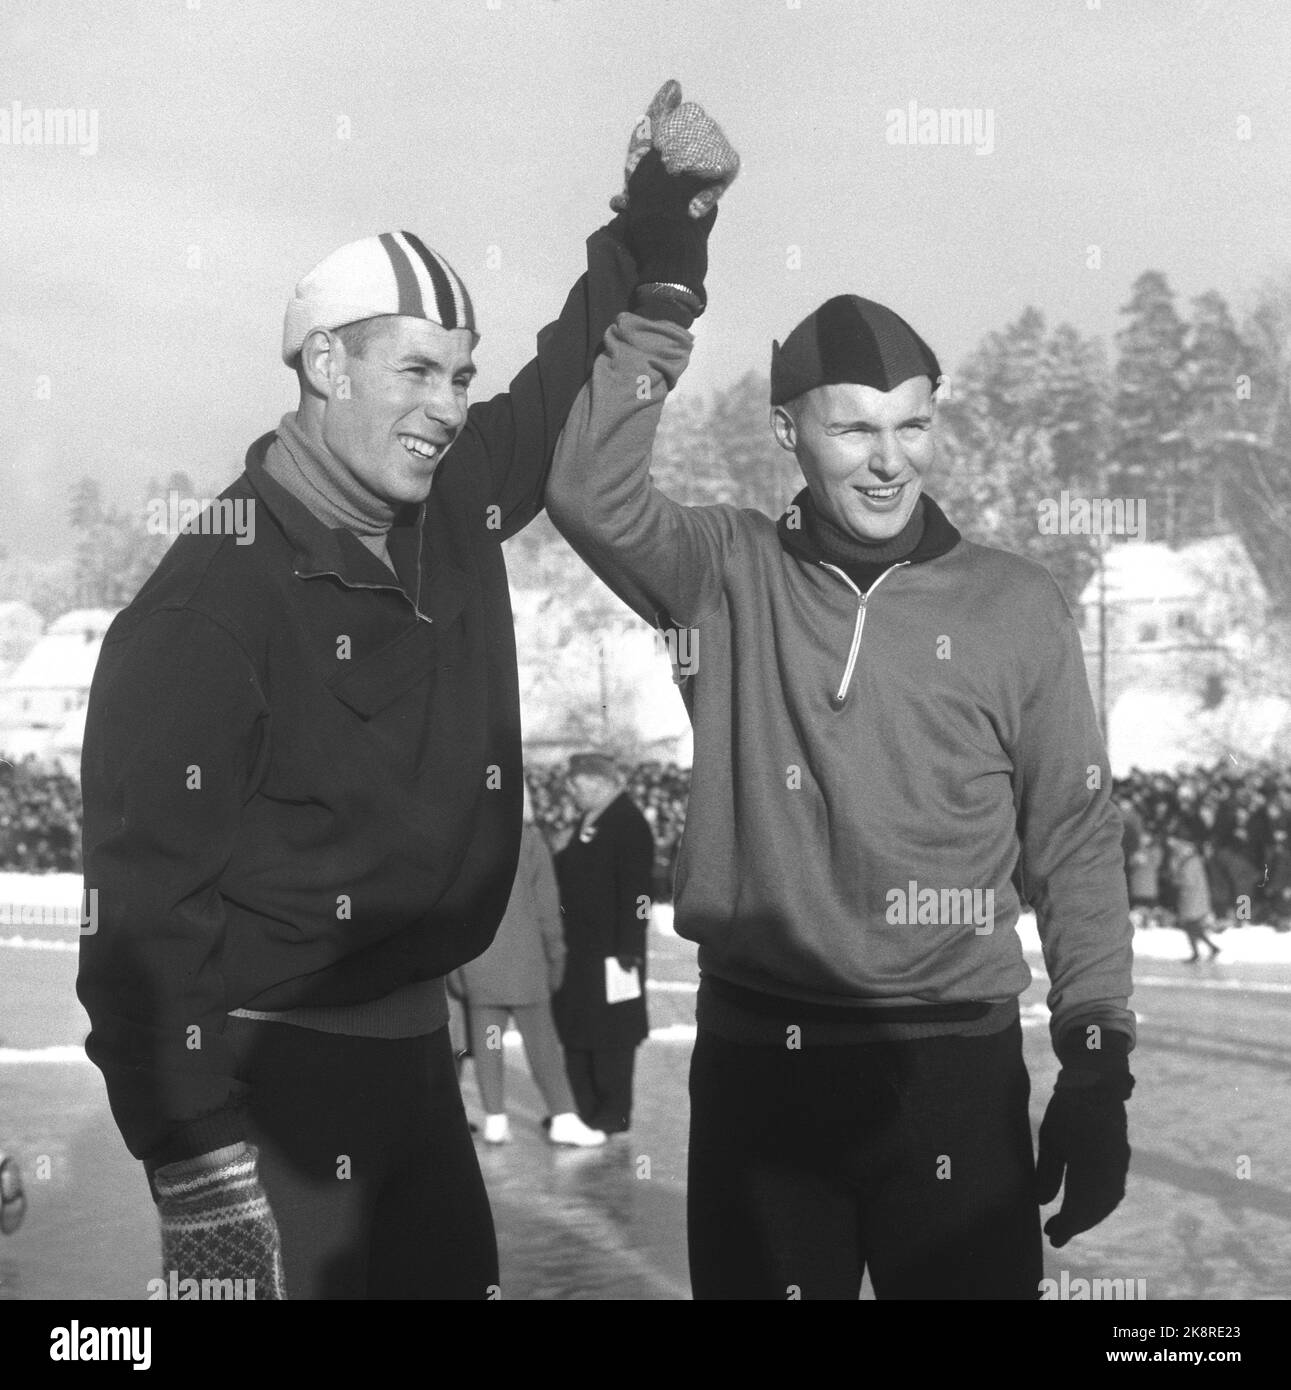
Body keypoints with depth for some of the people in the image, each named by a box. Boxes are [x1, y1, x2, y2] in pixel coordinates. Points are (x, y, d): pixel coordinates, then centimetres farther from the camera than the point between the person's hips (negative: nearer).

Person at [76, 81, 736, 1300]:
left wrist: (661, 216, 4)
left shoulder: (460, 514, 3)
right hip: (265, 1082, -7)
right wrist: (194, 1153, -23)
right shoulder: (212, 599, -18)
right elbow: (140, 897, -19)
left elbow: (577, 384, 18)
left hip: (413, 1051, 8)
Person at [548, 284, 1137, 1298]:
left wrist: (1098, 1069, -1)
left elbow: (1076, 846, 4)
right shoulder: (729, 573, 3)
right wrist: (659, 310, -16)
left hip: (953, 1064, 0)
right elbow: (593, 494, -14)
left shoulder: (1017, 605, 2)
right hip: (757, 1057, 1)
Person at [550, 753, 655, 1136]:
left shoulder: (629, 825, -14)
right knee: (573, 1028, 11)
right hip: (578, 947, 9)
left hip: (611, 947, -9)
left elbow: (635, 891, -18)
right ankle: (583, 1106, 20)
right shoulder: (586, 824, 15)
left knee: (610, 1034, -1)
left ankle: (614, 1112, 6)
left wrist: (628, 947, -21)